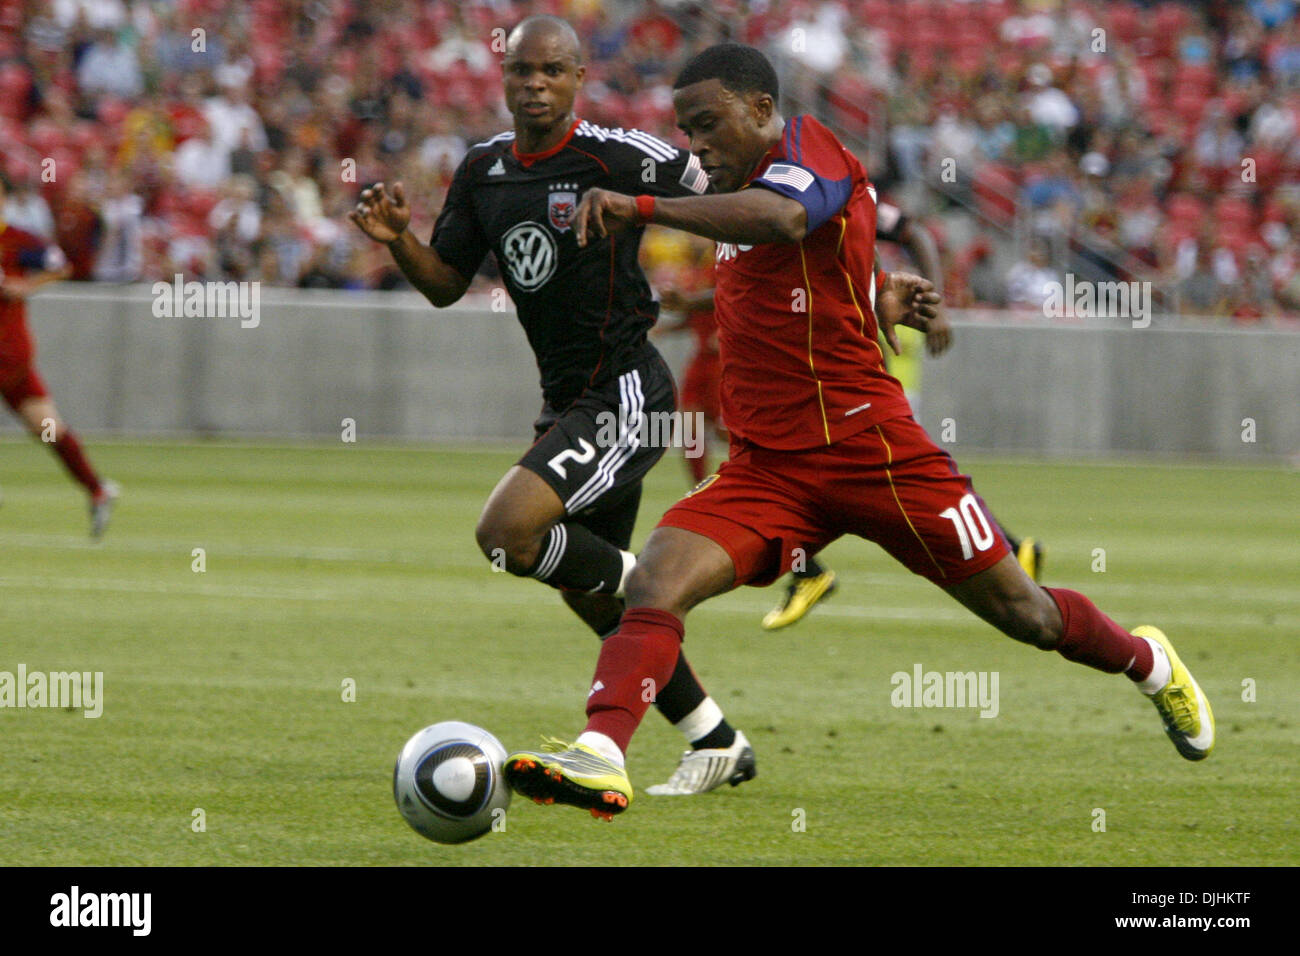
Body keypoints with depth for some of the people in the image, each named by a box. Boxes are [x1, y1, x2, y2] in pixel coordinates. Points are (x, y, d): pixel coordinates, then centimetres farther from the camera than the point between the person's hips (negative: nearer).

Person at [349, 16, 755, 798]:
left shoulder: (618, 158, -15)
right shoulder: (483, 170, 6)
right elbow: (446, 284, 12)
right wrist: (399, 240, -6)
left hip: (625, 395, -8)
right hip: (568, 401, 8)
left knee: (507, 534, -24)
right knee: (589, 595, 13)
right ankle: (717, 743, 25)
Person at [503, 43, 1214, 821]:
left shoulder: (810, 151, -12)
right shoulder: (741, 192, 15)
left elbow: (782, 218, -36)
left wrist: (641, 207, -44)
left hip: (866, 449, -7)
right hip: (766, 466, 7)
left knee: (1023, 613, 7)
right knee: (654, 586, -20)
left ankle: (1150, 663, 36)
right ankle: (600, 758, -35)